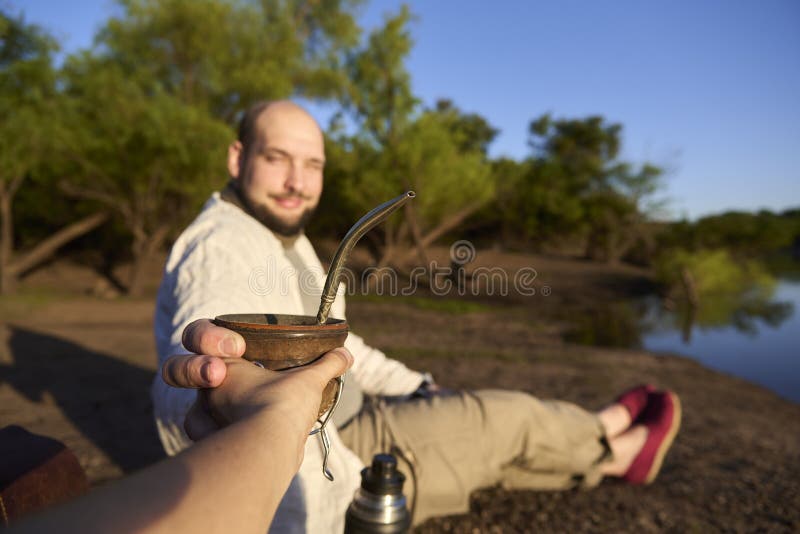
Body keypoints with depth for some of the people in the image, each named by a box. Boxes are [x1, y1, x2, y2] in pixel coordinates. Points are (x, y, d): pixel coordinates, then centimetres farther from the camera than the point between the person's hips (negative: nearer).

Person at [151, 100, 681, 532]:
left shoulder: (286, 241, 7)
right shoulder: (229, 243, -24)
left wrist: (422, 391, 12)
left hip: (341, 431, 9)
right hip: (323, 471, -9)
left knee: (497, 446, 16)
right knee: (507, 415, 2)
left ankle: (610, 452, 38)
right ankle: (608, 439, 31)